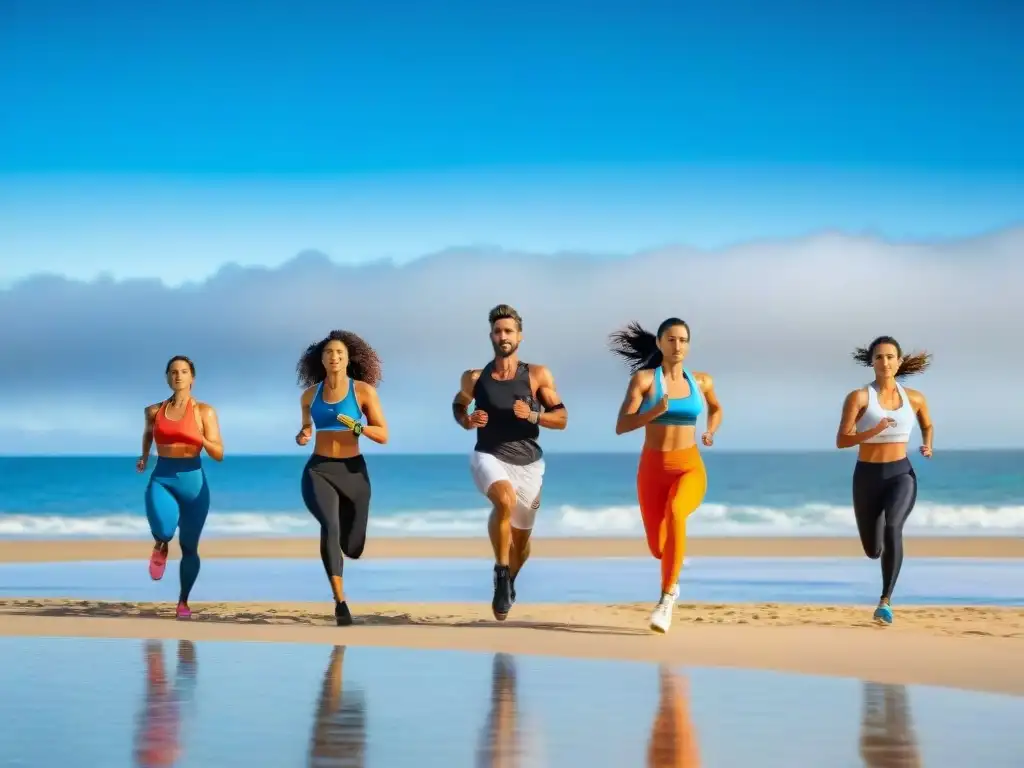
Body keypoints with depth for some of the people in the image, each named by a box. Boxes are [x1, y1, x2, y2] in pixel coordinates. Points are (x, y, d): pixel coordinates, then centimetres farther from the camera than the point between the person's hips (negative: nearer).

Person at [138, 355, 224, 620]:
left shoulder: (204, 412, -2)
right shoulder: (154, 411, 7)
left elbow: (219, 455, -6)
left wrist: (203, 441, -24)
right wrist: (144, 456, 23)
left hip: (192, 481, -1)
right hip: (161, 479, 1)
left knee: (189, 547, 6)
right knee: (163, 528, -28)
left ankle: (183, 601, 26)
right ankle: (160, 547, 11)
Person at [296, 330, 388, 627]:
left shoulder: (364, 391, -3)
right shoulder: (310, 394, 6)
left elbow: (383, 436, -5)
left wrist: (357, 427, -23)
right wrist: (302, 436, 1)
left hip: (352, 472, 0)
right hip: (318, 471, 0)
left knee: (353, 548, 6)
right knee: (329, 526, -29)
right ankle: (340, 602, -32)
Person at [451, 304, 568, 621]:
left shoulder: (537, 375, -3)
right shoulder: (475, 378, -1)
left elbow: (562, 418, -1)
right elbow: (458, 406, 18)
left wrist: (532, 415, -19)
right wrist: (467, 421, -5)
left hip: (527, 463, 2)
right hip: (489, 457, -2)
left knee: (521, 541, 15)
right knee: (506, 499, -37)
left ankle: (508, 582, 49)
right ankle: (501, 571, -19)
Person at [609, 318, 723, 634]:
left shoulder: (701, 381, 7)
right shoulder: (643, 378, -3)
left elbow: (716, 409, 29)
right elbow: (621, 426, -9)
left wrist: (710, 432, 8)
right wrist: (655, 411, -24)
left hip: (689, 468, 0)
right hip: (653, 469, 0)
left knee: (675, 513, -34)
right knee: (658, 549, 5)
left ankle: (667, 597, -31)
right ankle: (672, 577, 45)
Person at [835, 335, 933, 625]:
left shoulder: (914, 398, 2)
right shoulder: (859, 397, -8)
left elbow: (927, 425, 24)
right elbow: (841, 441, -15)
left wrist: (928, 445, 3)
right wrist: (873, 431, -30)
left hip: (901, 475, 0)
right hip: (867, 477, 0)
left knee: (893, 528, -30)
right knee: (873, 551, 11)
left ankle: (886, 601, -28)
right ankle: (885, 546, 53)